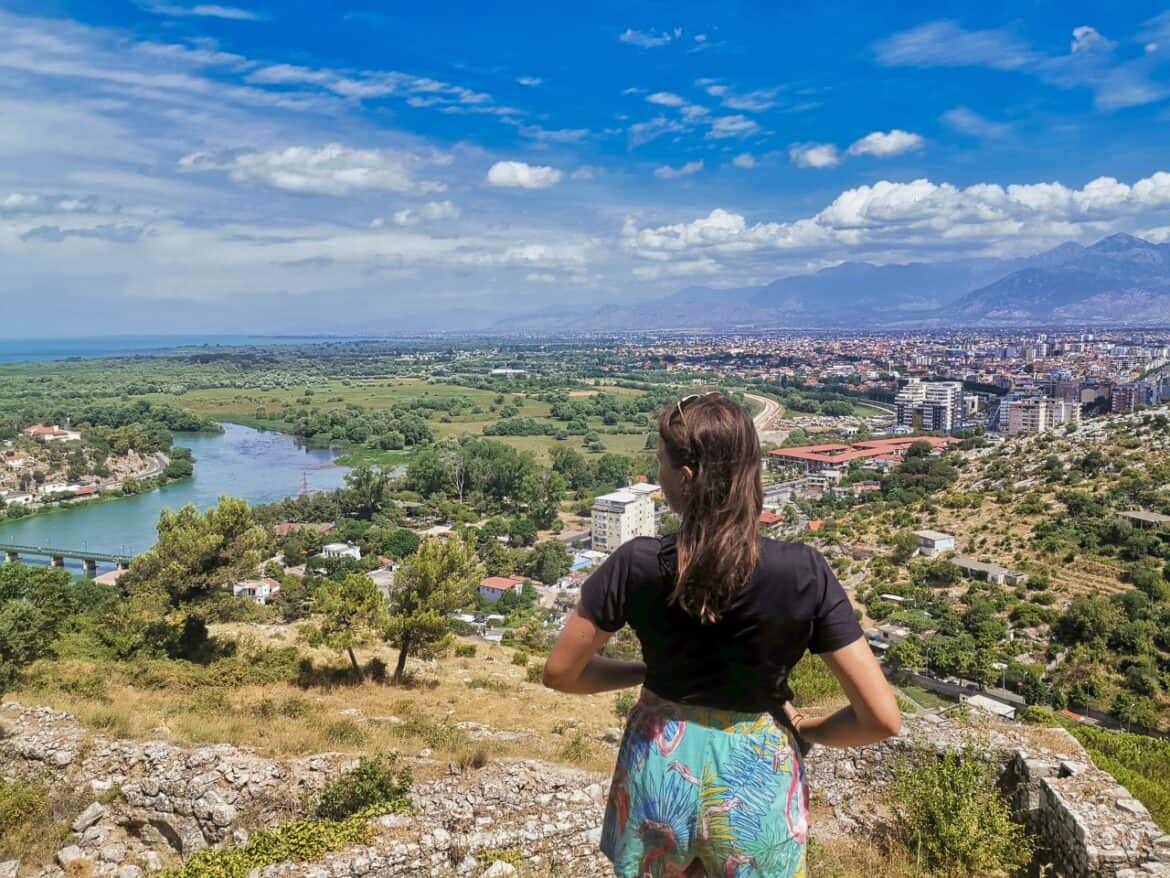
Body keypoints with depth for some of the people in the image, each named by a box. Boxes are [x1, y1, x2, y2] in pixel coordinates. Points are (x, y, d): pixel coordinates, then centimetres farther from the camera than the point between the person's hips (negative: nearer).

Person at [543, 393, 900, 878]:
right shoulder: (803, 573, -20)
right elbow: (882, 718, -16)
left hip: (659, 771, 1)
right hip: (756, 780, 0)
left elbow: (559, 672, -6)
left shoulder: (638, 564, -18)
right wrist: (803, 729, 2)